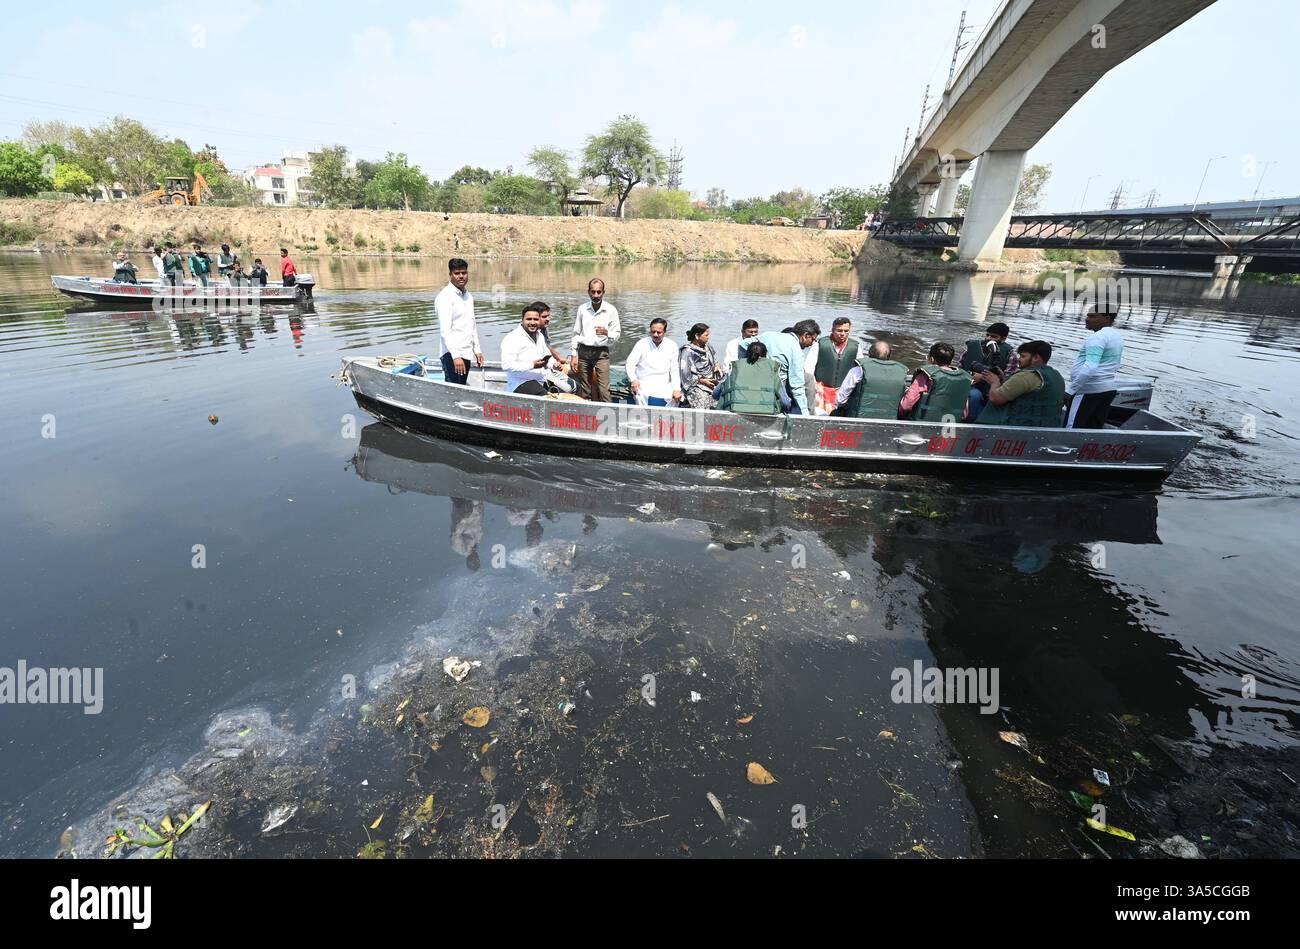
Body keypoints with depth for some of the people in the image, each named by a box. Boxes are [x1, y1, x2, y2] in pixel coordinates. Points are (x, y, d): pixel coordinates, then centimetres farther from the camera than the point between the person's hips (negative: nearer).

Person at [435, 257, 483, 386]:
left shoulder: (469, 296, 16)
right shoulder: (445, 297, -11)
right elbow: (445, 330, -19)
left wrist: (477, 350, 18)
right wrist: (456, 356, -26)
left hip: (466, 353, 8)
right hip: (452, 354, -8)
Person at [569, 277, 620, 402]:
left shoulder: (611, 310, -1)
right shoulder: (582, 309, 7)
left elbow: (616, 335, 3)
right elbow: (576, 334, 13)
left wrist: (607, 333, -20)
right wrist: (573, 356, 8)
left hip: (601, 352, -3)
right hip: (583, 351, 3)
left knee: (603, 390, -11)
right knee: (583, 391, 6)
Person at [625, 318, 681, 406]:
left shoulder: (672, 346, 11)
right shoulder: (642, 344, 7)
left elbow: (675, 370, 8)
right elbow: (630, 363, 3)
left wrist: (676, 389, -8)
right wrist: (633, 379, -17)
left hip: (664, 386, 2)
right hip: (643, 385, -2)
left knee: (674, 398, -28)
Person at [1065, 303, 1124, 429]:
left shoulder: (1097, 337, -17)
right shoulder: (1117, 335, 15)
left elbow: (1090, 367, -28)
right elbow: (1115, 366, 24)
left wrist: (1069, 390, -27)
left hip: (1088, 390, -10)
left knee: (1071, 428, -7)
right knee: (1095, 430, 13)